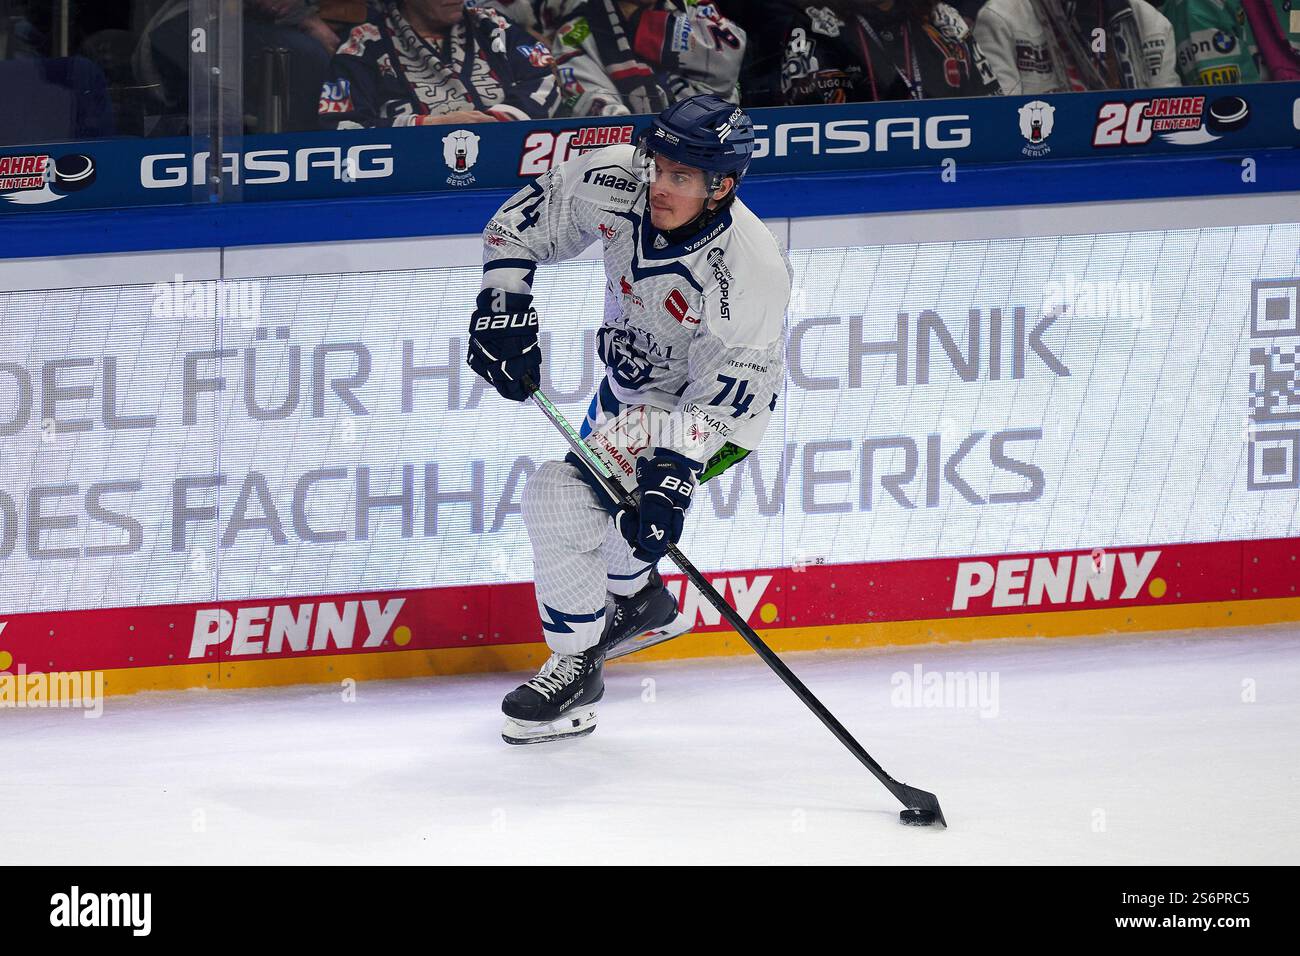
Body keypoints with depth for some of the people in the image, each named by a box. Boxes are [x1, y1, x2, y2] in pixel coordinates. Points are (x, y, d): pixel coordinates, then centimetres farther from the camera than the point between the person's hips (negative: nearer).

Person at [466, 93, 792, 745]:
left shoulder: (750, 273, -35)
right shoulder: (615, 184, -23)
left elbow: (718, 397, -30)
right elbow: (524, 221, -6)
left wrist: (672, 473, -38)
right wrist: (504, 302, -16)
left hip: (702, 405, -7)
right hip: (630, 380, 7)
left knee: (561, 497, -20)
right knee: (588, 495, 25)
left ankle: (577, 668, -3)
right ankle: (642, 606, 54)